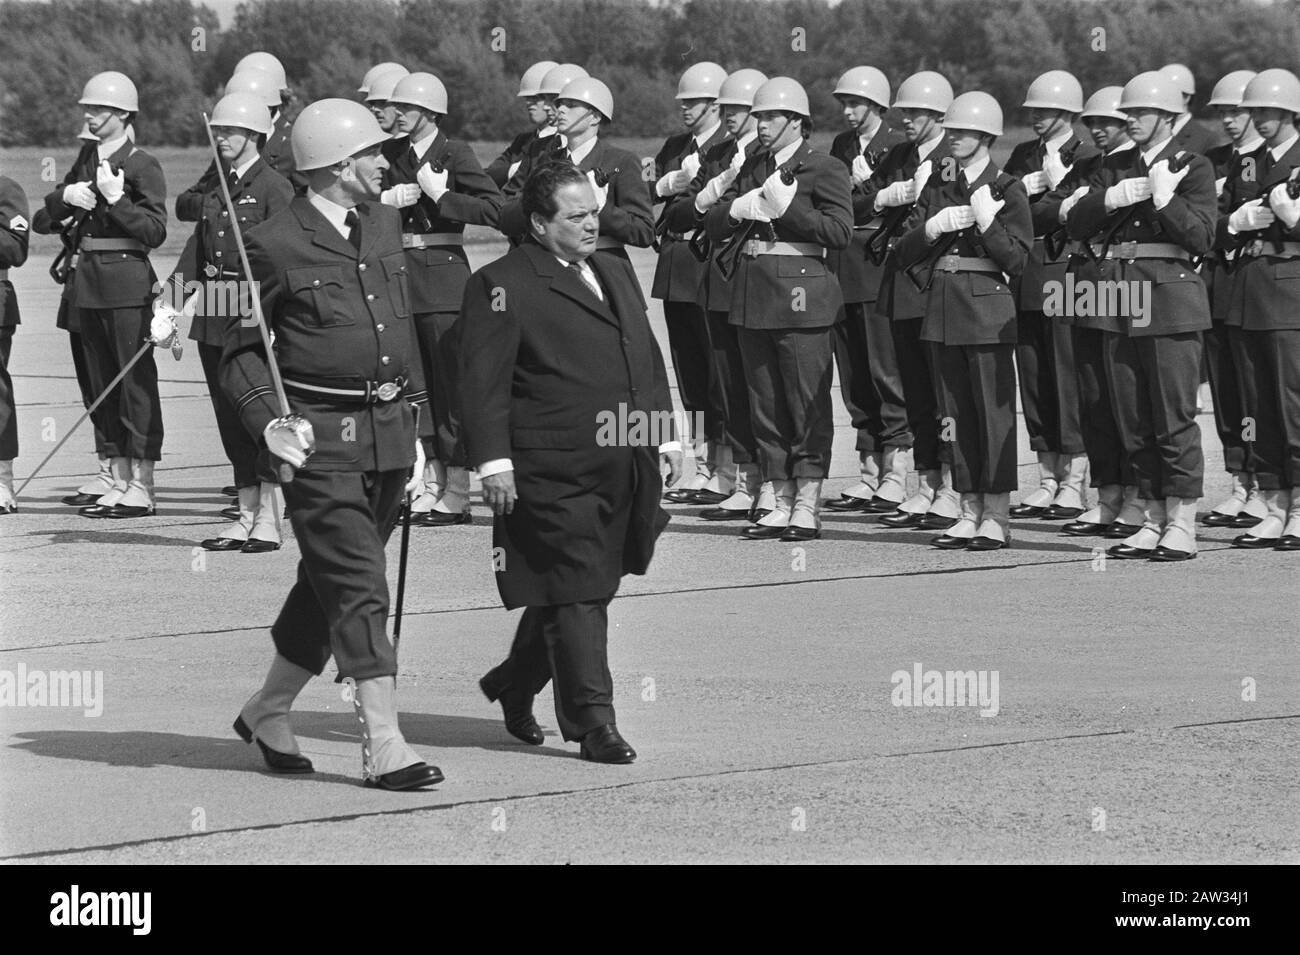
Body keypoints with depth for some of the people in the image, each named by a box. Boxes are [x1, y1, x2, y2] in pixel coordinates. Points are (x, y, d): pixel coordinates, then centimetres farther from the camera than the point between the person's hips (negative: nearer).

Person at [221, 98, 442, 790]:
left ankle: (268, 710, 28)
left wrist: (414, 422, 19)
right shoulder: (275, 245, -9)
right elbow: (240, 350, -4)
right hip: (321, 439, -7)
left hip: (388, 432, 7)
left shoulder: (384, 224, 13)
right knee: (358, 589, -11)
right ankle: (383, 745, -12)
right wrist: (268, 423, -18)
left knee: (329, 584, 14)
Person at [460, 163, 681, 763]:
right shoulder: (501, 285, -6)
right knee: (574, 594, -6)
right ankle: (592, 723, -1)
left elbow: (648, 361, 25)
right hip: (554, 471, -8)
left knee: (589, 589, 14)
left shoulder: (616, 274, 19)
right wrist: (493, 460, -17)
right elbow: (484, 381, -11)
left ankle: (513, 685, 34)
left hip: (624, 464, 8)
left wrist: (666, 436, 18)